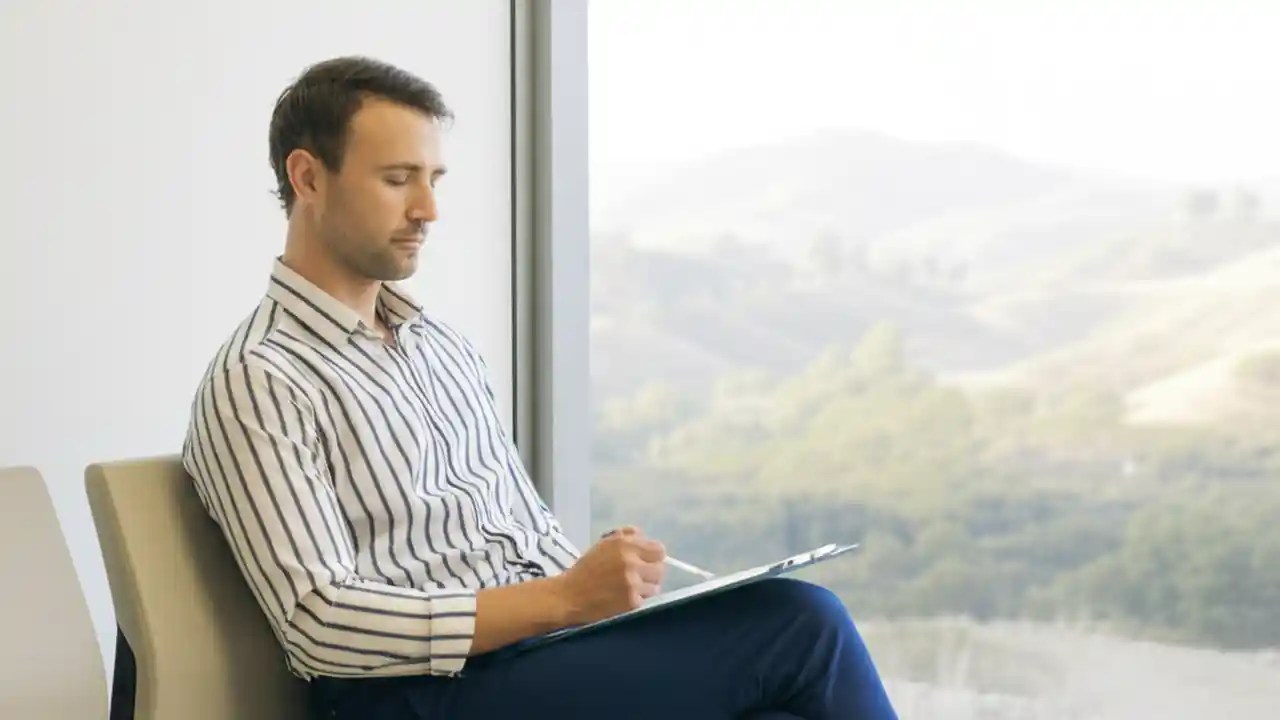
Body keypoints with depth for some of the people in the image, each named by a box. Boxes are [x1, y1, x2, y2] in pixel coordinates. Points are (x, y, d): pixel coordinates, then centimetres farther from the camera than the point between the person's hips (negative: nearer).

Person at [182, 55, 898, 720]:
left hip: (543, 652, 7)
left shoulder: (447, 347, 19)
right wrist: (565, 601, -20)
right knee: (801, 629, -21)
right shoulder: (257, 382, -5)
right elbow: (321, 625, -14)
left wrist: (611, 593, -1)